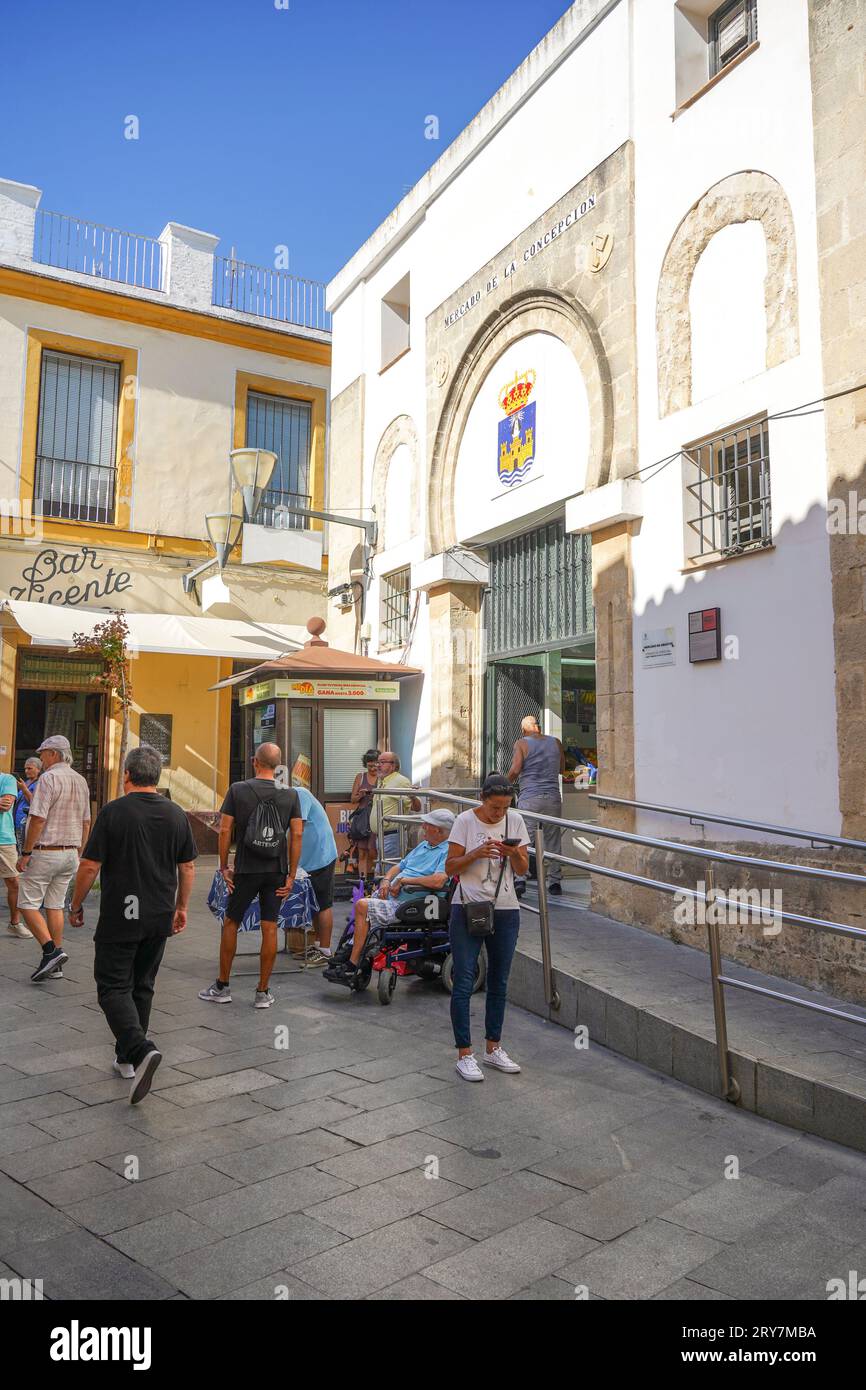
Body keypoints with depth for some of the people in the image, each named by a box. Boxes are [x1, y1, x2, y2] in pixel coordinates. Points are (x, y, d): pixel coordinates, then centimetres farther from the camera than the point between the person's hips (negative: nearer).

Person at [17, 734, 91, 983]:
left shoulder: (48, 778, -14)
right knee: (55, 905, 11)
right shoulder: (81, 781, 10)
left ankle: (51, 951, -12)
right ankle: (55, 965, 13)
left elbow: (38, 819, -20)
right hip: (70, 853, 7)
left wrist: (26, 853, -13)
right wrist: (78, 854, 20)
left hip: (45, 852, -7)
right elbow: (86, 823, 14)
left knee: (28, 904, 2)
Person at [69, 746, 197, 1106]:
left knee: (113, 986, 1)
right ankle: (126, 1058, 25)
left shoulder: (113, 812, -11)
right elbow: (188, 867, 6)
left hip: (119, 918, -5)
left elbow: (90, 866, -10)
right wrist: (181, 907, 18)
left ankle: (140, 1049, -19)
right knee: (142, 986, 16)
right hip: (160, 919, 5)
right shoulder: (176, 814, 2)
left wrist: (76, 905, 4)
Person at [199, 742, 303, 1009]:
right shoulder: (290, 794, 0)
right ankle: (263, 992, 11)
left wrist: (224, 867, 2)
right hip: (277, 870, 2)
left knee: (230, 923, 13)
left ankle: (222, 987, 22)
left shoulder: (237, 790, -4)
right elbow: (297, 834, -4)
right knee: (270, 928, 5)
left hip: (246, 869, -1)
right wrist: (291, 875, 0)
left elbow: (225, 830, -7)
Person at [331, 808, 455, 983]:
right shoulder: (423, 845, 21)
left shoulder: (448, 852, -11)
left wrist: (403, 880, -16)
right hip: (391, 896, 10)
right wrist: (387, 880, 3)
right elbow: (400, 866, 25)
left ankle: (352, 966, -11)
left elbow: (438, 882, -27)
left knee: (362, 906, -18)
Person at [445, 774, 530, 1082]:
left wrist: (514, 853, -17)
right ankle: (465, 1055, 6)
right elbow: (450, 868, -7)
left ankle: (494, 1048, 27)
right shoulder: (465, 821, -8)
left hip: (505, 910, 4)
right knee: (464, 982, -3)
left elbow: (523, 870, 4)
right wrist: (476, 853, -23)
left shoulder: (515, 821, 1)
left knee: (499, 983, 13)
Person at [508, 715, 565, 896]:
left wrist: (506, 783, 8)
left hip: (529, 798, -3)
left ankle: (520, 879, -10)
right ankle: (554, 881, 12)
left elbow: (515, 770, -10)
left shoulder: (522, 743, -1)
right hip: (552, 797, 3)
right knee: (553, 840, 9)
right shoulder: (555, 742, 11)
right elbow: (562, 769, 20)